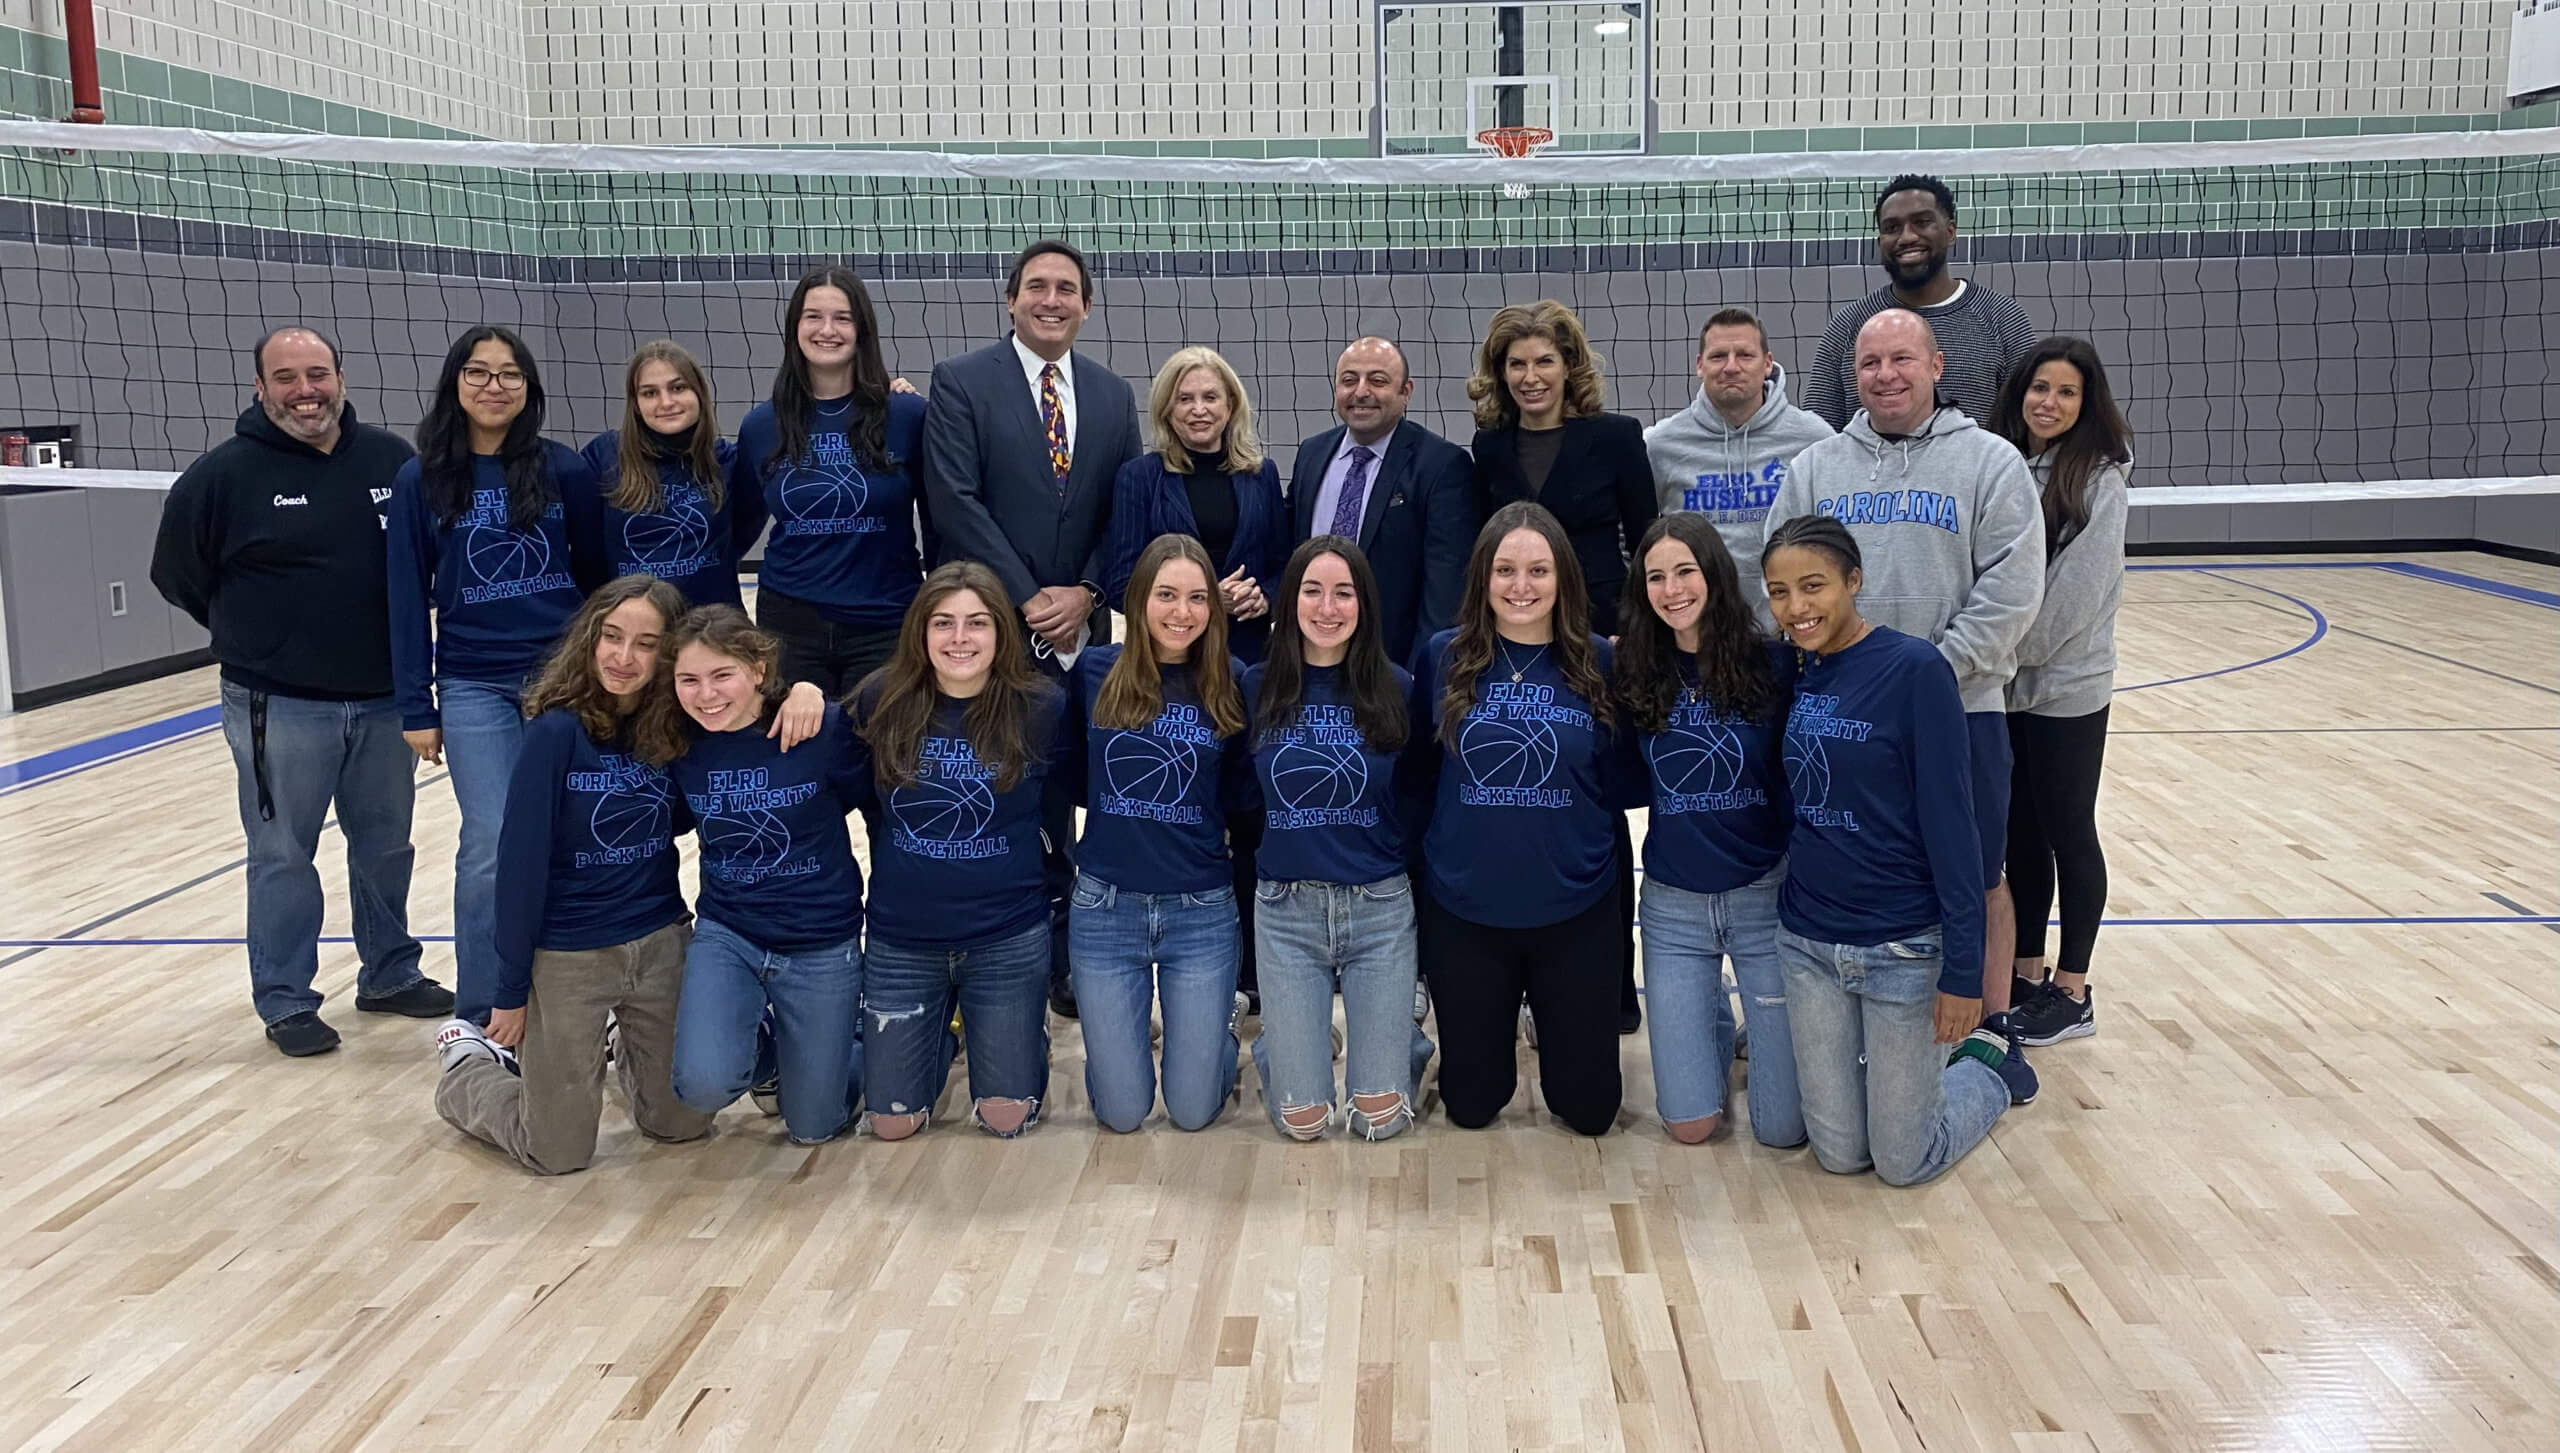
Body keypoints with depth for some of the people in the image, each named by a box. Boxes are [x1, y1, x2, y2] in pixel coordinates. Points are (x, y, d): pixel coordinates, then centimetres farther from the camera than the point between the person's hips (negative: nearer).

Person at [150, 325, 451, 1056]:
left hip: (384, 698, 4)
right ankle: (286, 1003, 18)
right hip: (278, 706, -3)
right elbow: (178, 575, 1)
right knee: (283, 857, 5)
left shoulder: (391, 460, -1)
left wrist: (388, 640, 7)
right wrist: (256, 636, 7)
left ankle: (390, 975, 32)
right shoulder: (224, 473, -9)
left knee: (385, 846, 16)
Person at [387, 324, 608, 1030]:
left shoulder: (564, 468, 1)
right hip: (474, 688, 0)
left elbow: (596, 574, 5)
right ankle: (479, 1018, 11)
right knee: (491, 850, -3)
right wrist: (416, 706, 0)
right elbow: (409, 600, 3)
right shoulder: (421, 481, 2)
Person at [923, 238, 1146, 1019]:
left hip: (1075, 625, 3)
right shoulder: (960, 382, -2)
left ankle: (1056, 955, 17)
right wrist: (1027, 600, -13)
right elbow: (957, 502, -10)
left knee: (1059, 790, 8)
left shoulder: (1112, 395, 11)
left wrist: (1084, 593, -7)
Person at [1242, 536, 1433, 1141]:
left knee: (1380, 1117, 1)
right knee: (1300, 1120, 0)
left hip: (1381, 907, 0)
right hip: (1286, 908, 0)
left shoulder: (1396, 690, -3)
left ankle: (1400, 1034, 33)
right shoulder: (1257, 688, -1)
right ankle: (1296, 1037, 32)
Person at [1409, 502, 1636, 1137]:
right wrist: (1471, 813, -6)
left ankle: (1552, 1030, 40)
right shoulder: (1444, 657, -3)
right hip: (1464, 908, 0)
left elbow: (1621, 782, 1)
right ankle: (1500, 1047, 44)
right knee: (1470, 1105, 13)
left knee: (1589, 1108, 10)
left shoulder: (1598, 663, -4)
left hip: (1576, 910, 0)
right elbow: (1420, 772, 4)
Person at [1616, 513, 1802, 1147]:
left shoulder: (1774, 665, -8)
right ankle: (1715, 1015, 33)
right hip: (1672, 904, 2)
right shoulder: (1634, 674, -1)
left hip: (1765, 894, -1)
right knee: (1689, 1126, 4)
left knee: (1782, 1128, 1)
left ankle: (1760, 1023, 31)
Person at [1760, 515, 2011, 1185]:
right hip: (1807, 942, 5)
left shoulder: (1914, 670, -15)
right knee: (1839, 1154, 10)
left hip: (1903, 947, -5)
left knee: (1903, 1163, 7)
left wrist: (1963, 969, -16)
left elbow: (1950, 823, -16)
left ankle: (1984, 1061, 32)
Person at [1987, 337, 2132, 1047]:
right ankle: (2027, 974, 26)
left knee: (2068, 834, 4)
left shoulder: (2098, 477, -12)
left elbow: (2077, 590, -17)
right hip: (2002, 689, 6)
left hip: (2066, 688, -5)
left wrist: (2023, 652, -14)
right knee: (2019, 833, 14)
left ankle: (2072, 994, 16)